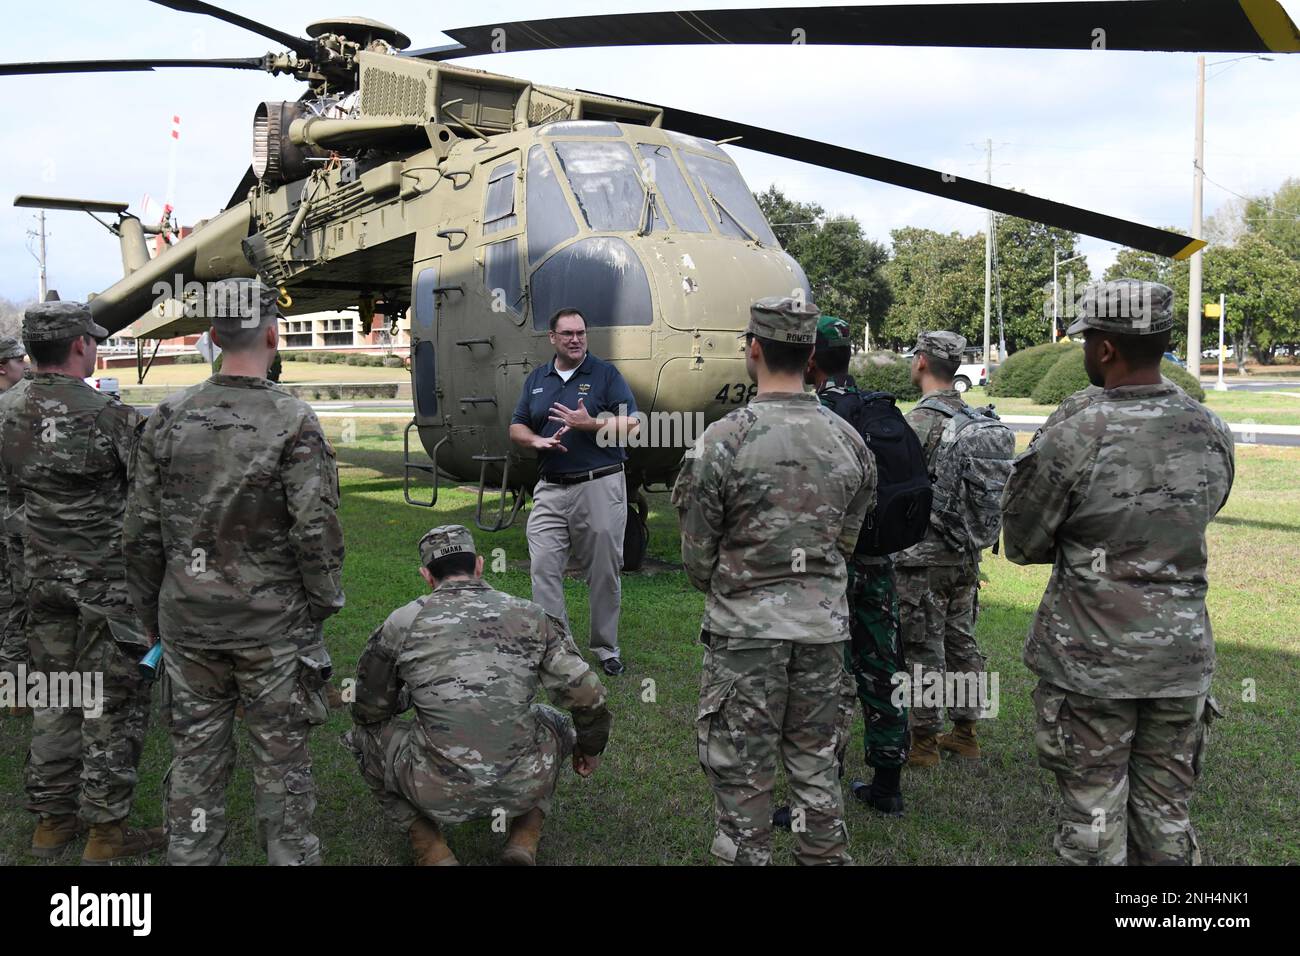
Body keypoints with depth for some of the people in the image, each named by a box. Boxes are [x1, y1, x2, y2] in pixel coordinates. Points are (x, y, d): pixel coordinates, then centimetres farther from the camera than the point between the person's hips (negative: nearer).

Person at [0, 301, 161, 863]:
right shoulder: (109, 416, -17)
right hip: (108, 580, -6)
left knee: (55, 697, 16)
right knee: (114, 702, 3)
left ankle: (51, 821, 25)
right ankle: (106, 829, 10)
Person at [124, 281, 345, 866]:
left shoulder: (168, 419, -1)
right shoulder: (294, 424, -14)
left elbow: (142, 535, 3)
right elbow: (317, 534, -15)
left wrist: (151, 616, 14)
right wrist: (320, 610, -1)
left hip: (188, 624, 4)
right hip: (271, 628, -3)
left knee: (195, 756, 15)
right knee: (281, 762, 9)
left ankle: (190, 857, 26)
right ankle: (289, 855, 19)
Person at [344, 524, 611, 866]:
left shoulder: (401, 623, 2)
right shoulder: (531, 616, 4)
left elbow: (370, 712, 14)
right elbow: (589, 698, 4)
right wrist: (590, 749, 23)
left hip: (439, 793, -2)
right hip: (523, 787, 2)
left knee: (365, 734, 24)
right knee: (557, 724, 33)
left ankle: (433, 852, 14)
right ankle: (524, 840, 17)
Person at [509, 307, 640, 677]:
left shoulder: (606, 374, 2)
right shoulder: (537, 379, 14)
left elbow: (631, 424, -5)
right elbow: (516, 427, 15)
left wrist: (589, 424, -18)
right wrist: (536, 441, -7)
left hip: (600, 486, -3)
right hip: (551, 489, 4)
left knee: (604, 573, 4)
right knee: (544, 568, -4)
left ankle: (606, 647, 18)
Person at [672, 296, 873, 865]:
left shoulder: (722, 441, -14)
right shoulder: (848, 440, 0)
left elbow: (698, 558, -6)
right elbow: (845, 542, 7)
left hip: (745, 633, -4)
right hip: (824, 629, 5)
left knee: (743, 780, 8)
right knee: (817, 770, 17)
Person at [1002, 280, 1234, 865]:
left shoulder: (1074, 433, -17)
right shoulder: (1211, 432, -1)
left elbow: (1021, 542, -8)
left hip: (1091, 660, -4)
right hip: (1183, 655, 5)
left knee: (1094, 813, 8)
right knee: (1164, 815, 17)